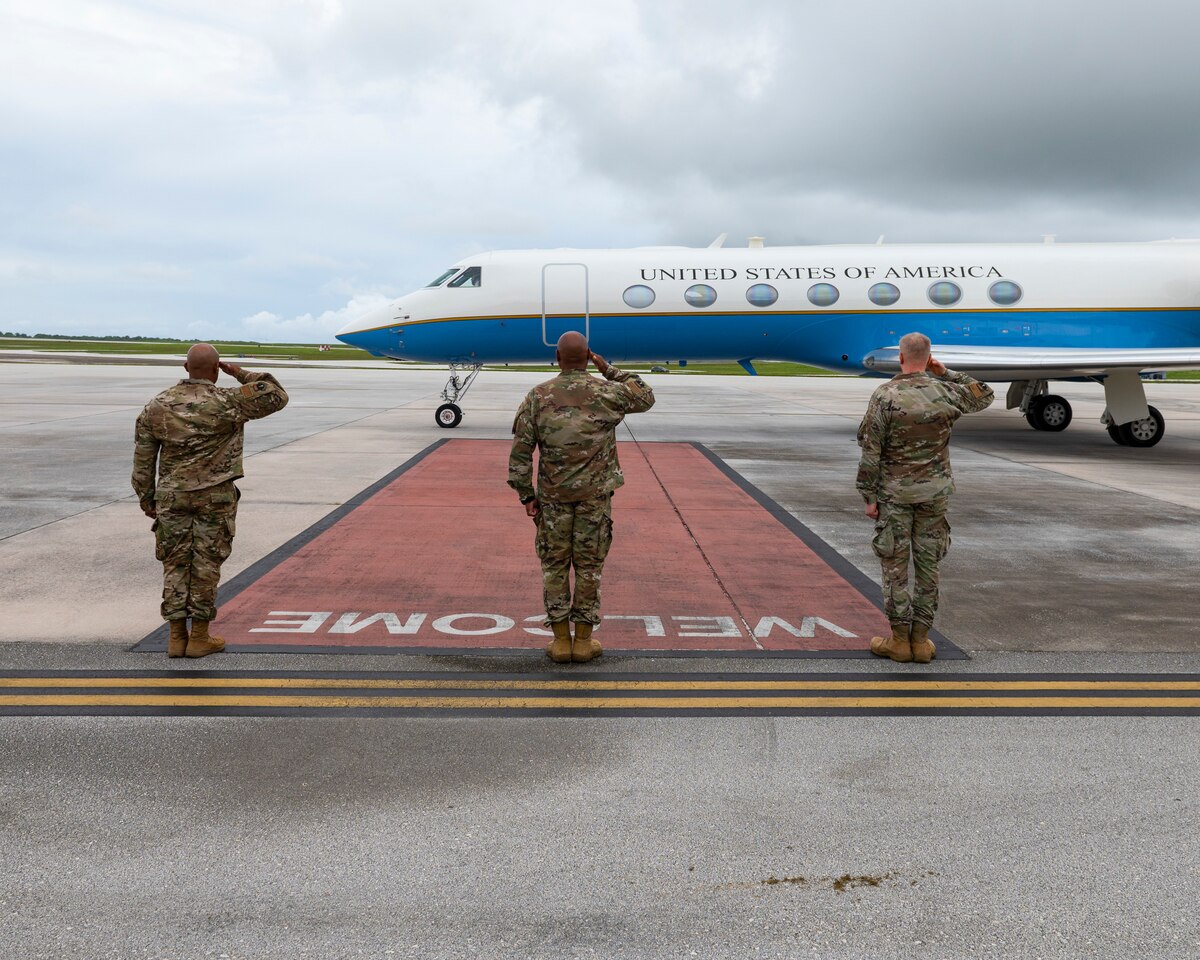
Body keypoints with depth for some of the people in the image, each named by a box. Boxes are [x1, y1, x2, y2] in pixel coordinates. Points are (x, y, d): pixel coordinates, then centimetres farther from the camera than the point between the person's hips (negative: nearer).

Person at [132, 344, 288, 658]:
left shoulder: (158, 406, 2)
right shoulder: (227, 402, -10)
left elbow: (143, 458, 4)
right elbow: (277, 397, -2)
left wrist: (146, 499, 13)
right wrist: (241, 375, 5)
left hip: (172, 496, 3)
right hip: (215, 496, -3)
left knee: (176, 564, 9)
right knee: (206, 565, 4)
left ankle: (177, 637, 12)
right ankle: (199, 638, 10)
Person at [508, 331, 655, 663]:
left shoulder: (538, 396, -4)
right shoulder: (607, 393, -4)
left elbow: (520, 450, -5)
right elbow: (646, 398, 15)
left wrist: (527, 495, 2)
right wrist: (609, 370, 13)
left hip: (553, 496, 0)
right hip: (595, 496, 0)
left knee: (555, 566, 10)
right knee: (589, 566, 8)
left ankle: (561, 641, 12)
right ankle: (584, 640, 14)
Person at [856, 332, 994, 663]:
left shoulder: (884, 396, -12)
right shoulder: (944, 392, -3)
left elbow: (871, 451, -12)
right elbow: (985, 397, 18)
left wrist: (869, 496, -5)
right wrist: (946, 373, 12)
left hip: (895, 493, -3)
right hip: (934, 493, 3)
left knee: (895, 564, 4)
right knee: (927, 564, 8)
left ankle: (899, 640, 7)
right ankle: (920, 639, 12)